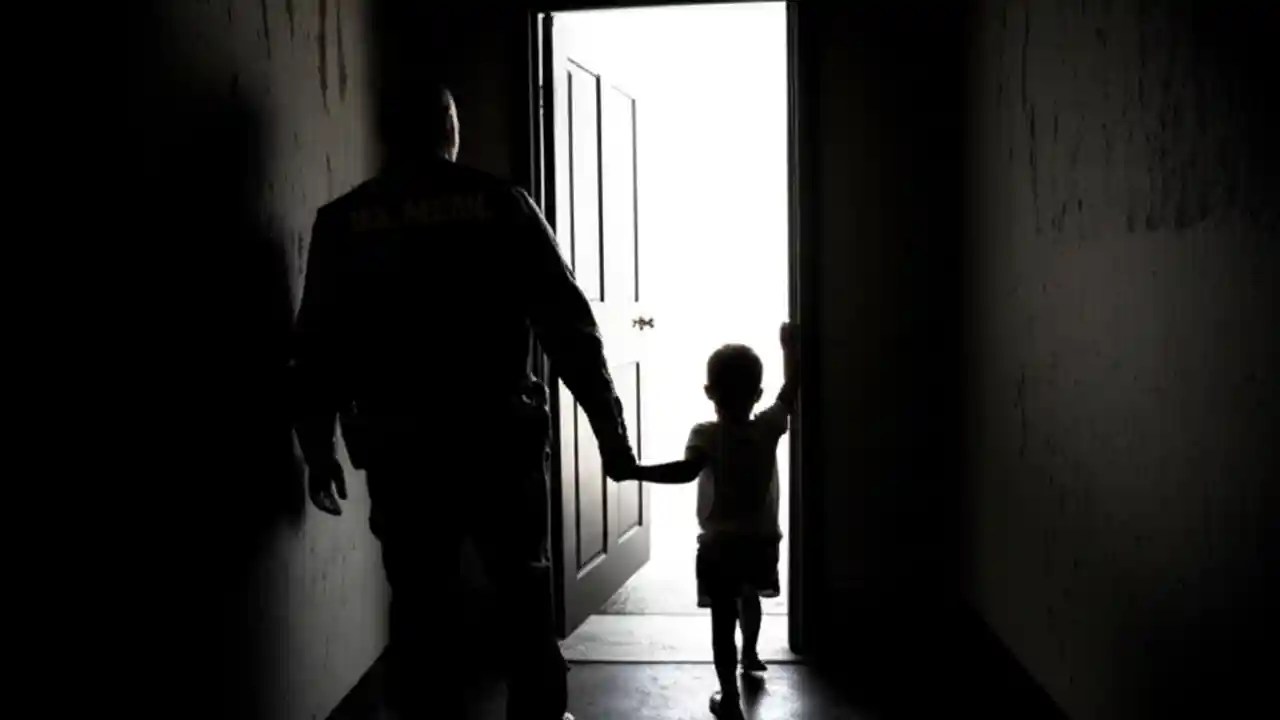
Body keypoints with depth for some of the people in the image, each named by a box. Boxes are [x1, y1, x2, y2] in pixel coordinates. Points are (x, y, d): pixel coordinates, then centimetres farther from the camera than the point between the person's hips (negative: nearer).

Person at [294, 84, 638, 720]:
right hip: (498, 436, -1)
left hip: (397, 448, 1)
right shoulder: (501, 203, -2)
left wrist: (318, 449, 14)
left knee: (420, 606, 11)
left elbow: (317, 348, 4)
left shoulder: (342, 220, 3)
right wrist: (608, 428, 0)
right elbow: (568, 323, -5)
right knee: (523, 589, 16)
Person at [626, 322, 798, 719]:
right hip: (762, 540, 4)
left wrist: (632, 471, -33)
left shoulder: (706, 435, -17)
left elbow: (686, 470, -35)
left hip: (719, 546, -4)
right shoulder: (768, 428, -7)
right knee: (749, 597, 31)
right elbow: (791, 389, 7)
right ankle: (750, 654, 54)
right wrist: (789, 346, 19)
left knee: (723, 622, 2)